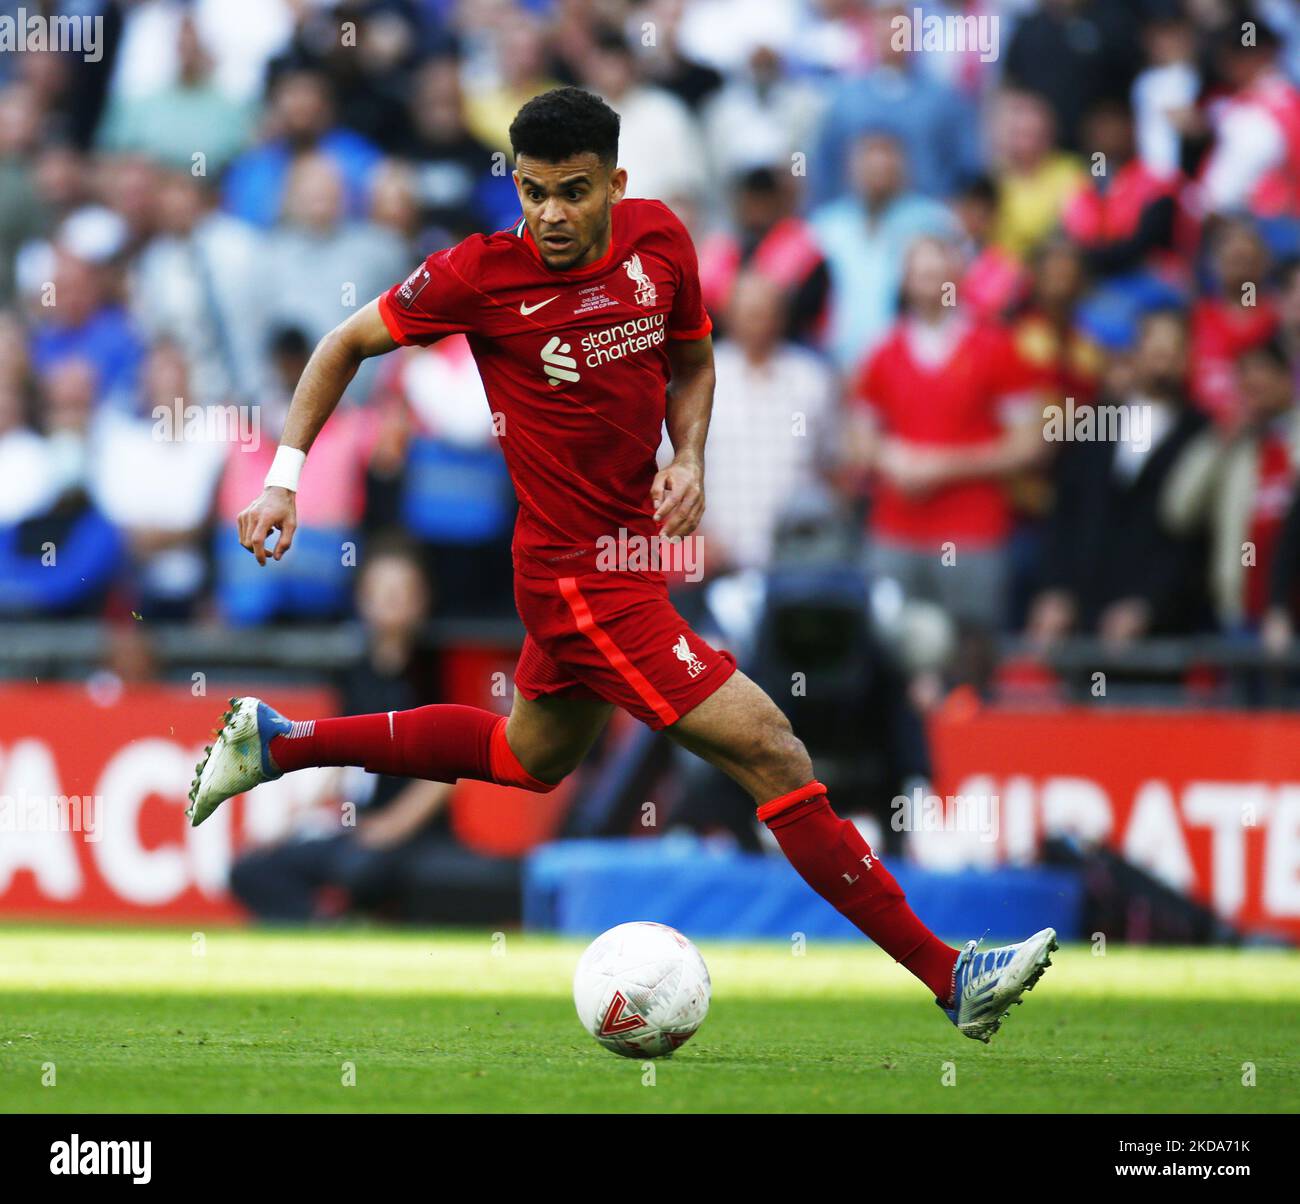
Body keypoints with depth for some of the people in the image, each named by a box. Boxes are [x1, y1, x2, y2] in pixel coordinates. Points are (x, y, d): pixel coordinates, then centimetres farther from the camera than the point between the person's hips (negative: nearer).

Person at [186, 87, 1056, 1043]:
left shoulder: (660, 239, -4)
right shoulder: (483, 274, -17)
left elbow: (691, 360, 14)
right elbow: (347, 345, -3)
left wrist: (690, 458, -5)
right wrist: (285, 476, -8)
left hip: (630, 551, 8)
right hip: (581, 579, -8)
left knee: (533, 756, 30)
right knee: (773, 754, -12)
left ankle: (278, 742, 41)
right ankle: (947, 974, -9)